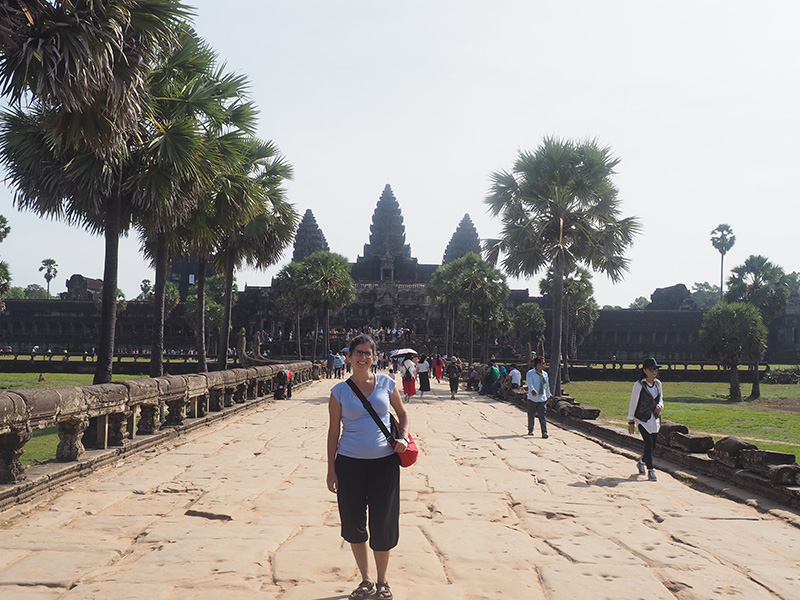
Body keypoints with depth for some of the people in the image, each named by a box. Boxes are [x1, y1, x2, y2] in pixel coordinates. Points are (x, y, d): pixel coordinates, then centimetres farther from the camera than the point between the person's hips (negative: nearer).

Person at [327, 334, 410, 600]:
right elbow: (334, 430, 4)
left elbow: (402, 413, 14)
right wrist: (331, 469, 2)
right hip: (350, 462, 0)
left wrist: (403, 437, -5)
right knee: (354, 523, 7)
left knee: (383, 524, 3)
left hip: (384, 461, 0)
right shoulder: (340, 391, 1)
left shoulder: (386, 383, 2)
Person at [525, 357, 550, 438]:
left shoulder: (545, 374, 10)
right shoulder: (530, 373, -7)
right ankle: (530, 430, 27)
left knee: (542, 416, -6)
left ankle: (544, 432, -11)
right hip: (532, 398, -3)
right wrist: (532, 390, -43)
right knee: (531, 415, 8)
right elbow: (529, 383, -24)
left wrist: (548, 395, 24)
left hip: (542, 398, 3)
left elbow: (547, 385, 21)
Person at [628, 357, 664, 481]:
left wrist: (660, 406, -6)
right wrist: (631, 422, -6)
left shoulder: (658, 383, 4)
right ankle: (651, 470, -2)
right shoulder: (638, 385, -13)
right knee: (649, 444, -13)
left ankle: (641, 462, 36)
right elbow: (633, 404, -8)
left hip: (655, 419, 6)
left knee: (653, 445, 9)